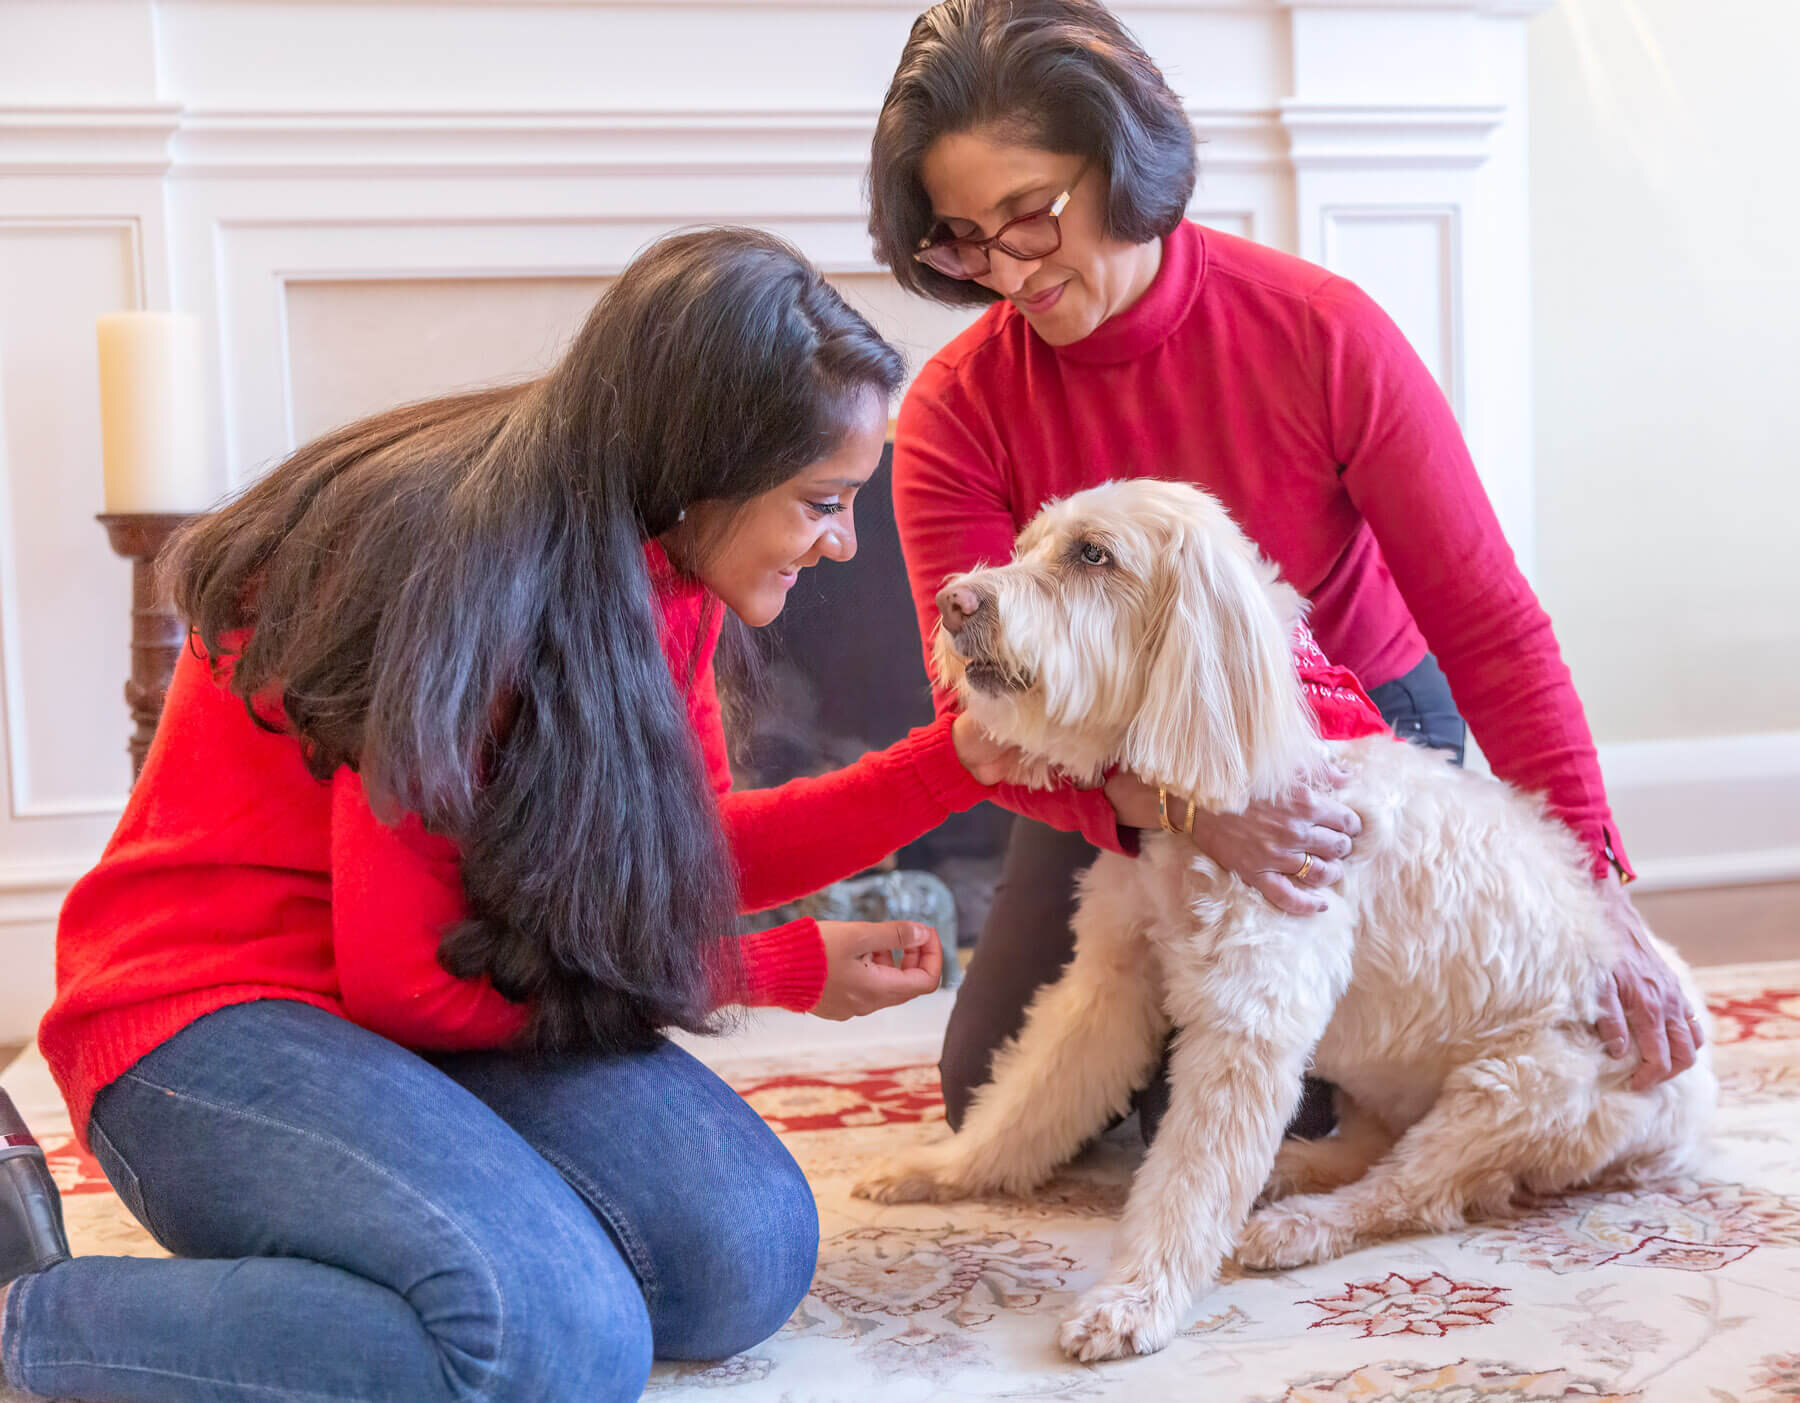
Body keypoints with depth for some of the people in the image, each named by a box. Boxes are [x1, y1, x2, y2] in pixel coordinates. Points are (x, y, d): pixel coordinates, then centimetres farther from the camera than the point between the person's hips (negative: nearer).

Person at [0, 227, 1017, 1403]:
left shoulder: (655, 568, -1)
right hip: (217, 1013, -8)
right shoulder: (460, 574, -24)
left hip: (444, 996, 8)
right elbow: (409, 977, -19)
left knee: (747, 1256, -15)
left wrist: (957, 761, -4)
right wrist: (788, 973, -12)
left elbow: (691, 855, 7)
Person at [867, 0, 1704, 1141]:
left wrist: (1596, 887, -23)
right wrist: (1175, 802, -43)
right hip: (1121, 775, 3)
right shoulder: (956, 415, -18)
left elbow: (1490, 626, -19)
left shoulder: (1323, 336, -23)